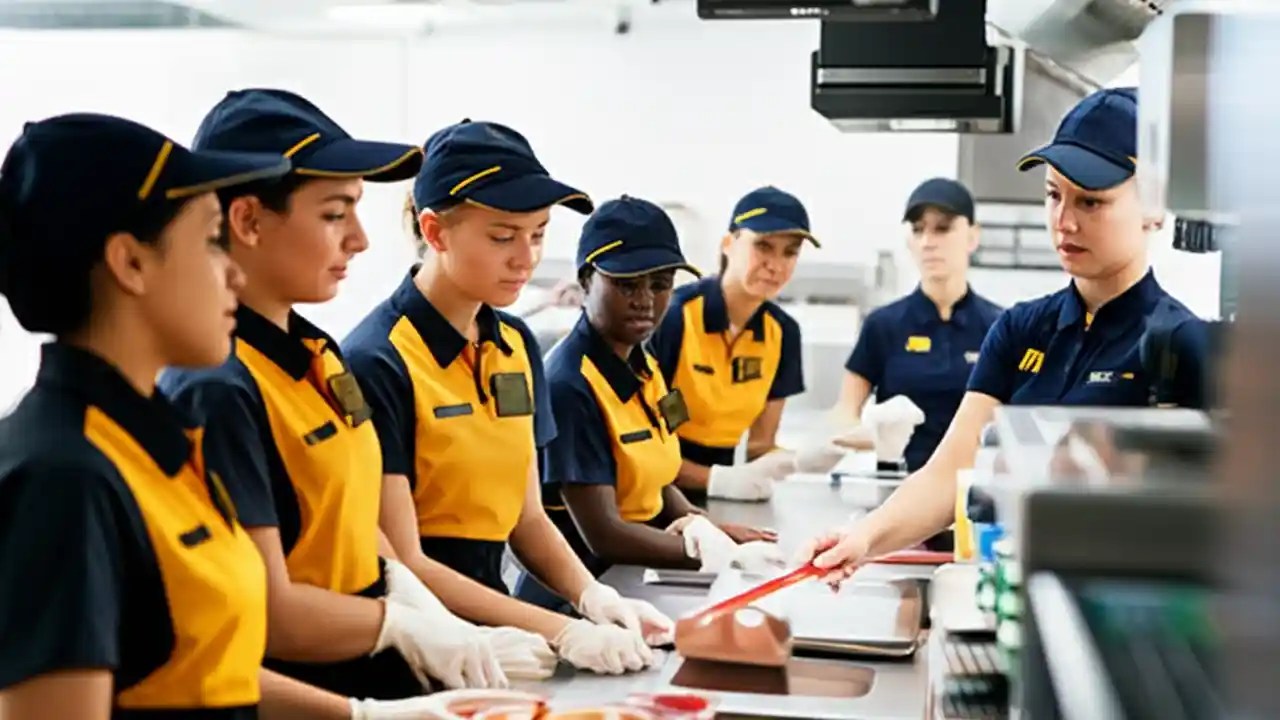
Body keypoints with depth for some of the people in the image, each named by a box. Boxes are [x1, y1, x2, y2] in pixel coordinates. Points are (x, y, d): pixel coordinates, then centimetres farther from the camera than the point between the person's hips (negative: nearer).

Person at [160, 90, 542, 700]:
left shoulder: (318, 351, 6)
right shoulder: (216, 389, -21)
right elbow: (267, 615, -22)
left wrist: (407, 594, -2)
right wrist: (408, 626, -10)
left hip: (370, 668, 8)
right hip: (292, 692, -8)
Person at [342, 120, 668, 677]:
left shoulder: (517, 345, 7)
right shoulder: (377, 363, -14)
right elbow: (403, 564, -15)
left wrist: (594, 597, -5)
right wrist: (561, 631, -20)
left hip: (492, 621, 6)